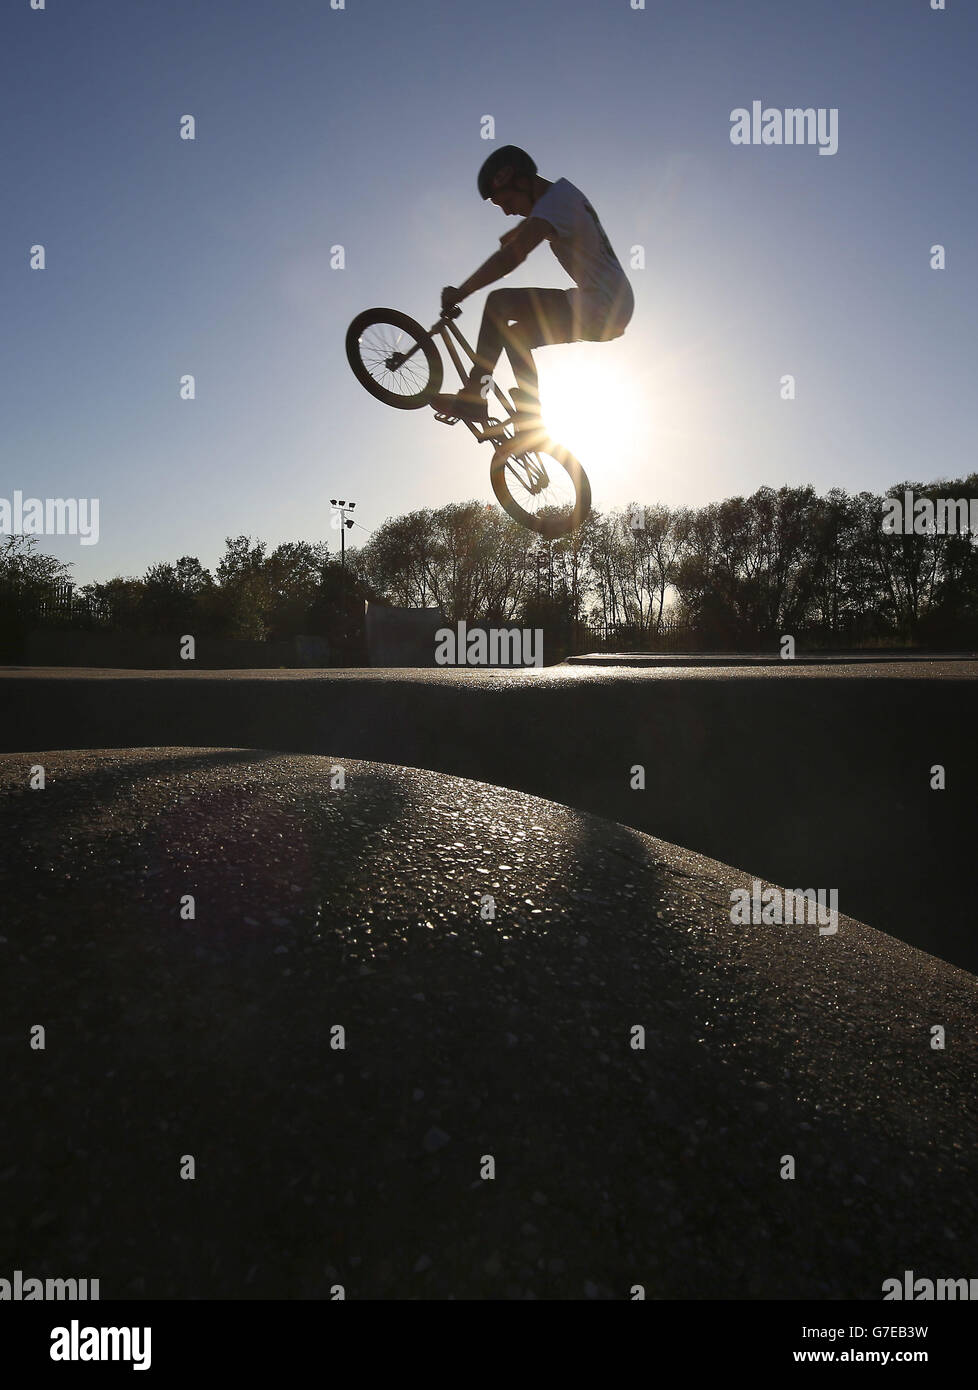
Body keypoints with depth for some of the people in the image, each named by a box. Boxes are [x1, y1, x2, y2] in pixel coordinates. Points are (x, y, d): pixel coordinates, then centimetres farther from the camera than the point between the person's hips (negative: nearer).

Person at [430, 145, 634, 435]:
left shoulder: (553, 203, -15)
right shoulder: (563, 191, 14)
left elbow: (512, 257, -27)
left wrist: (459, 293, -22)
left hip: (598, 310, -10)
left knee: (499, 303, -16)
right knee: (514, 334, 16)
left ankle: (471, 400, -10)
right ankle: (529, 423, 17)